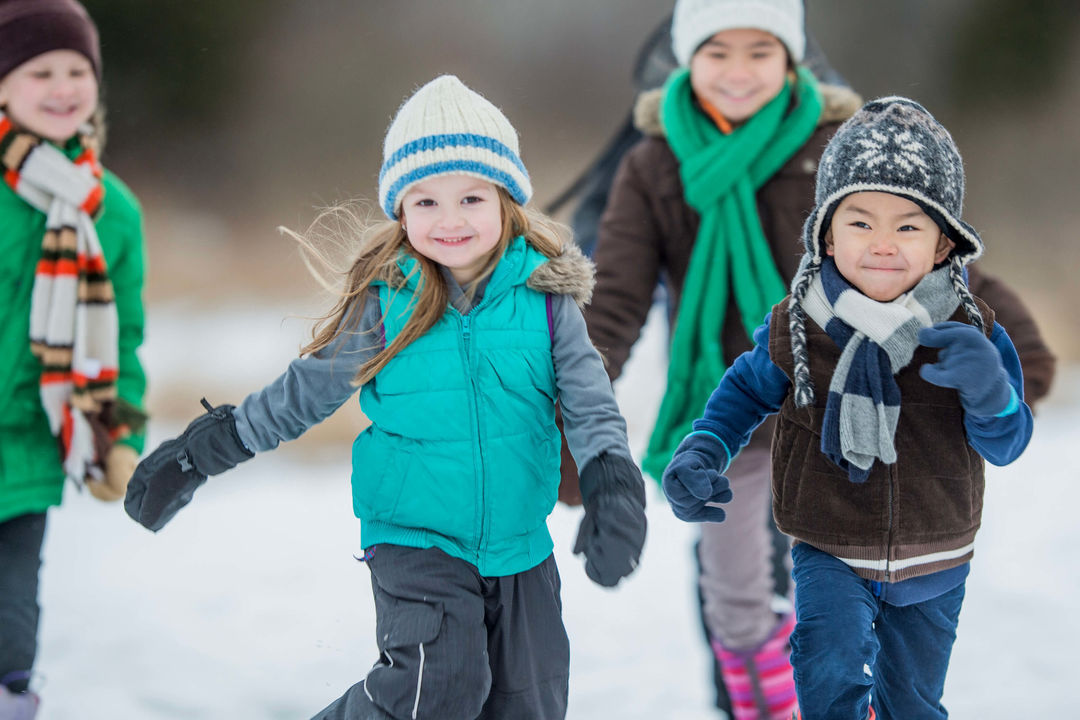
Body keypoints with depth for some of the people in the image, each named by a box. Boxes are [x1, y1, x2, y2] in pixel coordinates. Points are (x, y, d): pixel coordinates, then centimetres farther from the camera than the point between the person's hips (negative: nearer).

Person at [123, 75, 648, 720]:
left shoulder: (545, 294, -6)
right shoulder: (386, 302, -8)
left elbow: (589, 398, -4)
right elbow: (310, 387, 4)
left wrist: (611, 475, -23)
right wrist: (208, 447, 9)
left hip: (521, 547, 3)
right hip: (414, 539, -3)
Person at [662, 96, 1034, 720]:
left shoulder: (970, 333, -12)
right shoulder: (795, 329, -12)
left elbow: (1008, 444, -9)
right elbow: (748, 390, 7)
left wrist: (988, 389, -30)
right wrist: (702, 451, -11)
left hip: (932, 566, 1)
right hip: (830, 556, -1)